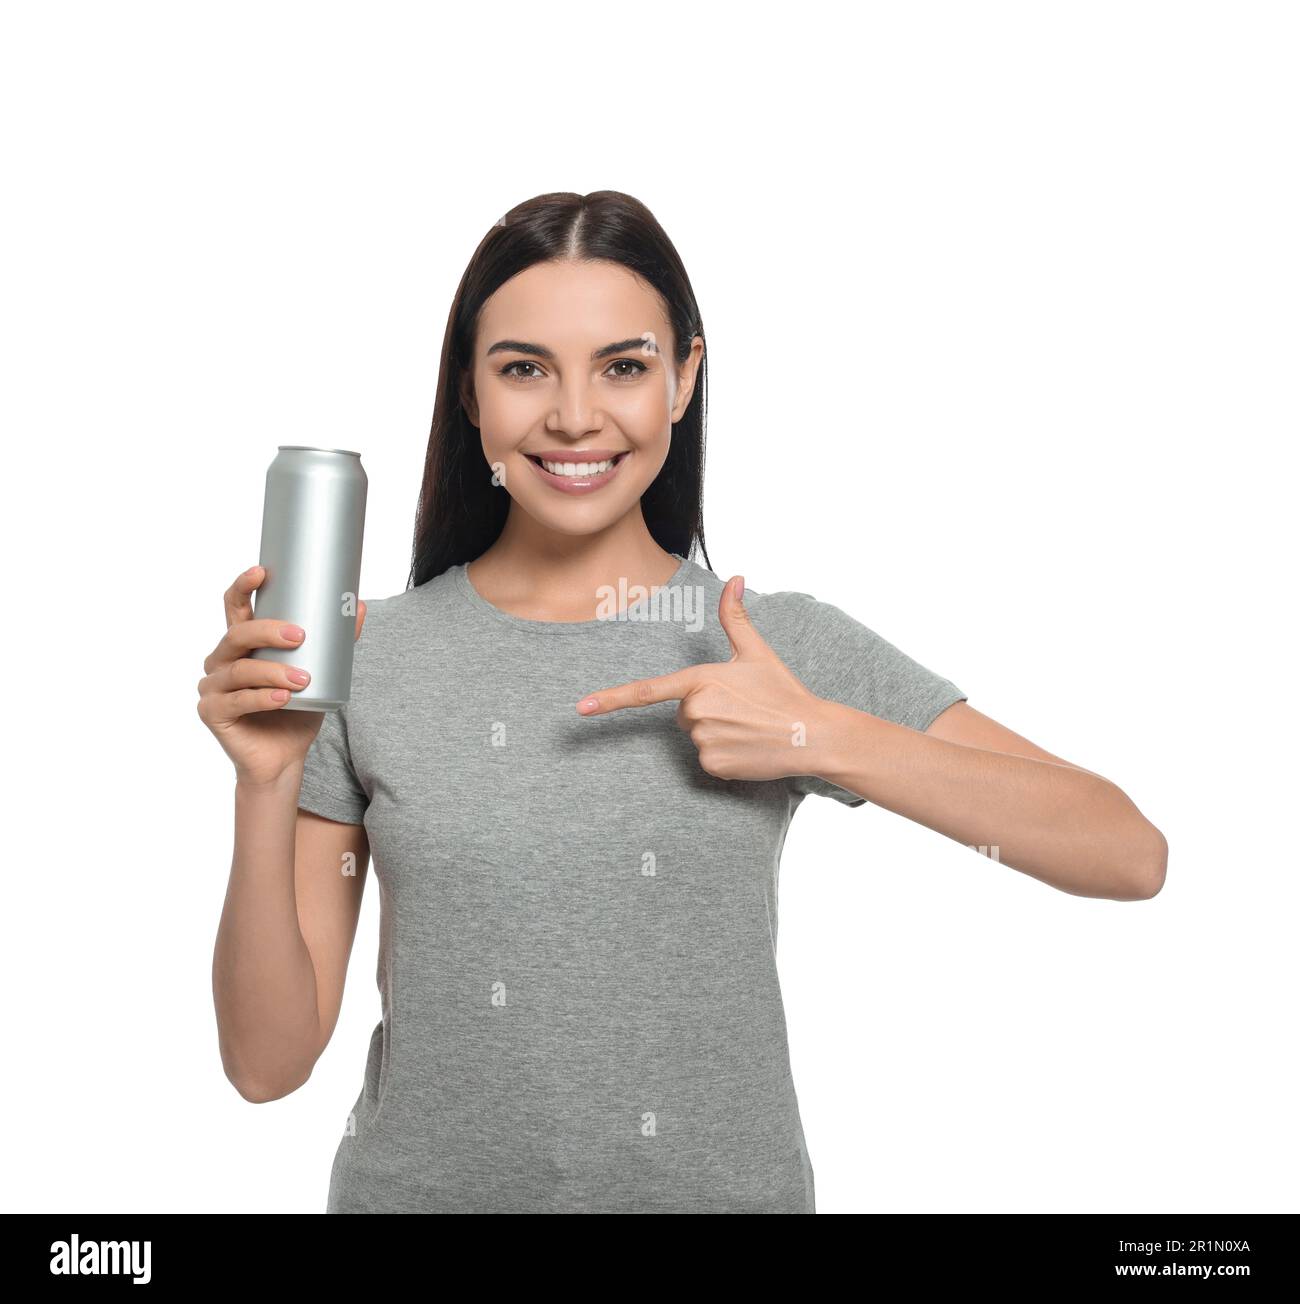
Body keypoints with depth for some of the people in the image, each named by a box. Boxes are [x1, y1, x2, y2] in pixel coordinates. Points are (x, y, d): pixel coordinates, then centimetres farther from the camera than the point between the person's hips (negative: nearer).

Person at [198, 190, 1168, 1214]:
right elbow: (268, 1062, -8)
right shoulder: (366, 663, -9)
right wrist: (267, 786, -22)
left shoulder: (787, 647, -9)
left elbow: (1131, 856, -12)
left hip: (724, 1186, 0)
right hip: (424, 1185, 0)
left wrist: (823, 738, -21)